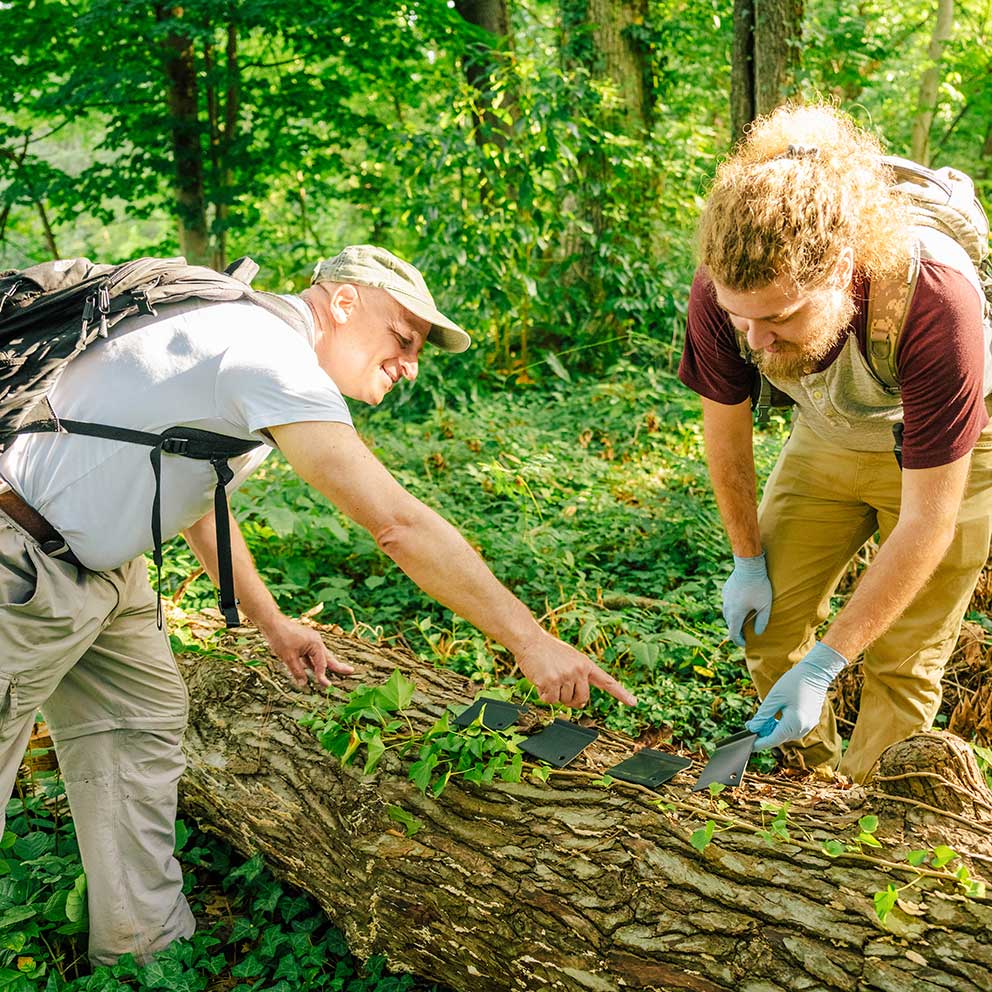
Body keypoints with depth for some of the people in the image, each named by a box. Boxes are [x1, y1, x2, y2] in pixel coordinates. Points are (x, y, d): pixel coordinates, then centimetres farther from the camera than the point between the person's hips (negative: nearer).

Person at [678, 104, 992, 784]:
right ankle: (808, 781, 25)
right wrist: (748, 562, 1)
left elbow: (928, 522, -33)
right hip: (827, 442, 4)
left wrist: (825, 664, -30)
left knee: (902, 660, -2)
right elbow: (725, 428, -8)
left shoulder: (936, 299, -41)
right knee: (765, 619, 2)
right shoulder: (724, 293, -30)